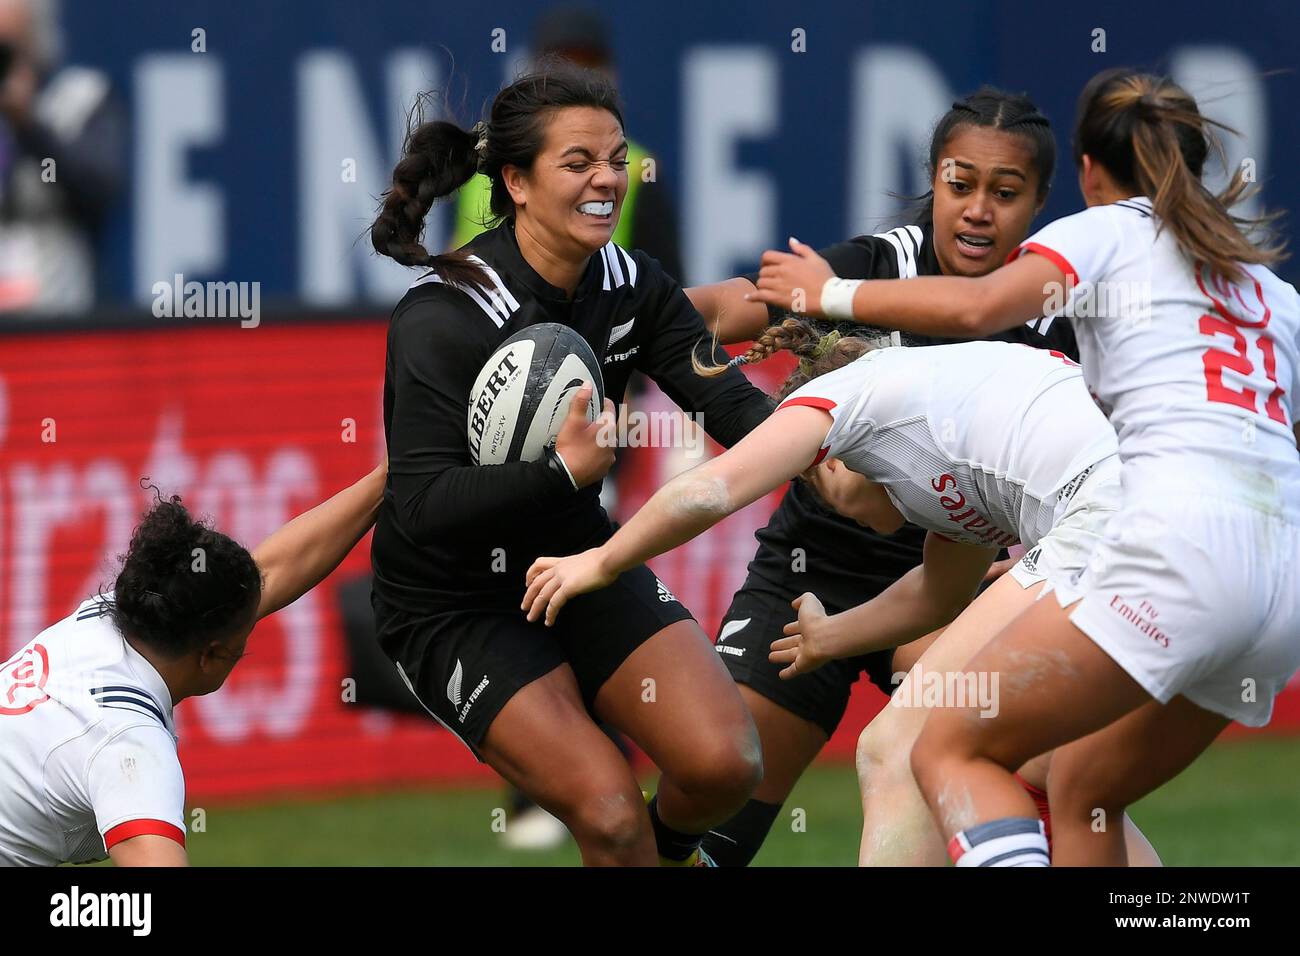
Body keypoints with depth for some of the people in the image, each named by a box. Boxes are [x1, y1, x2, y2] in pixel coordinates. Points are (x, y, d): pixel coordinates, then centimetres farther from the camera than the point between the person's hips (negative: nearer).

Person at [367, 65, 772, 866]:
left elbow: (730, 403, -15)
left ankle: (672, 845, 21)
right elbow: (421, 506, -29)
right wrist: (563, 470, -39)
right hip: (455, 609, -6)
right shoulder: (443, 319, -23)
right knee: (610, 813, -20)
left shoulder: (631, 285, -4)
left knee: (726, 765, -12)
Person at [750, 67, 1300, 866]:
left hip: (1182, 545, -7)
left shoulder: (1109, 231, 10)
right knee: (1081, 791, 22)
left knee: (950, 750, -4)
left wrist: (833, 293, 6)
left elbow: (976, 307, -7)